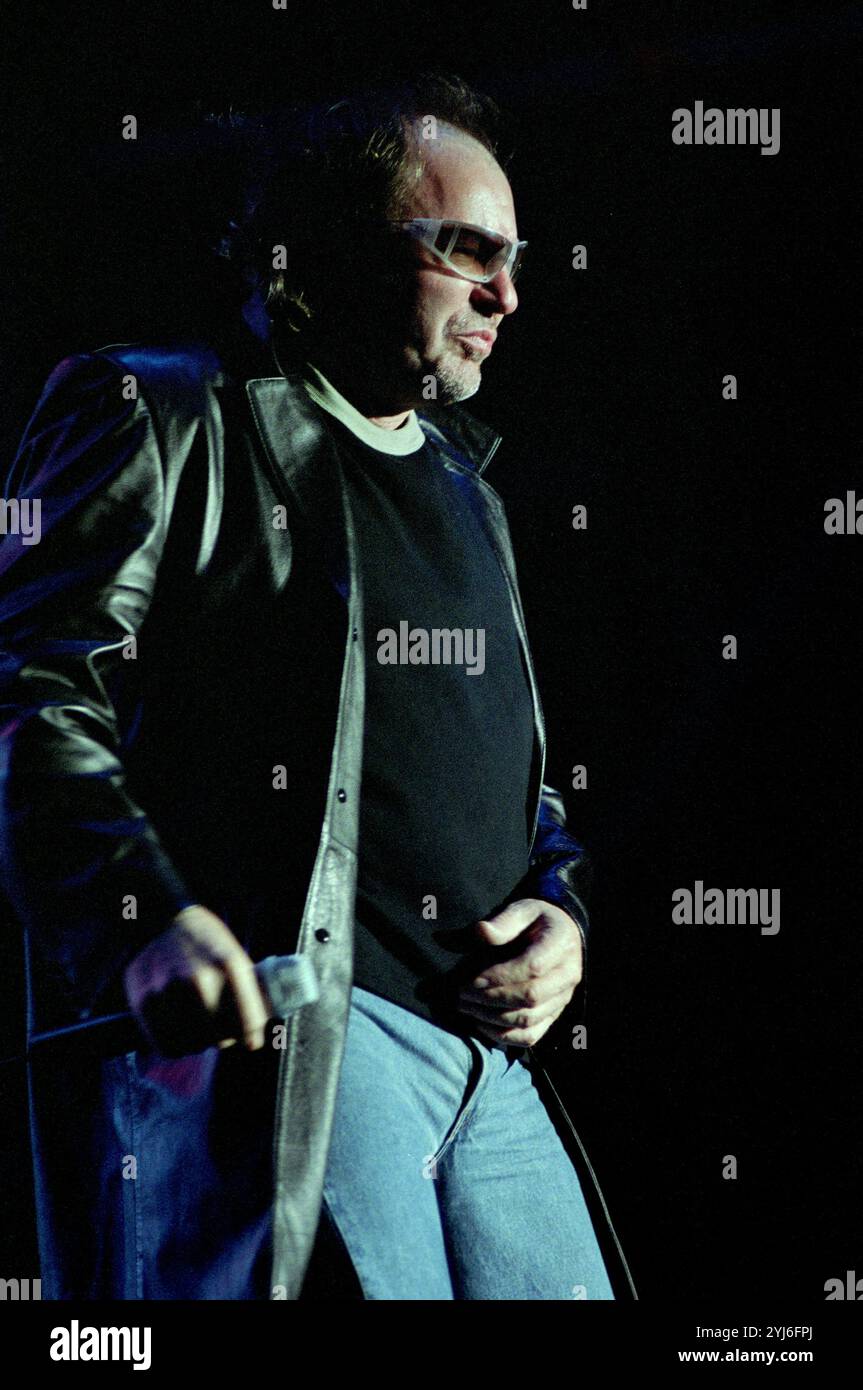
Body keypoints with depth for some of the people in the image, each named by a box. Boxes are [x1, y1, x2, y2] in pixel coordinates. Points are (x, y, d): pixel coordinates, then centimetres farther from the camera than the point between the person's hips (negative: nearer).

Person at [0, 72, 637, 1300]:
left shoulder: (464, 489, 26)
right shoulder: (163, 413, 2)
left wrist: (559, 909, 7)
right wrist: (143, 917, -24)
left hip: (494, 1057, 8)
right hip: (271, 1031, -8)